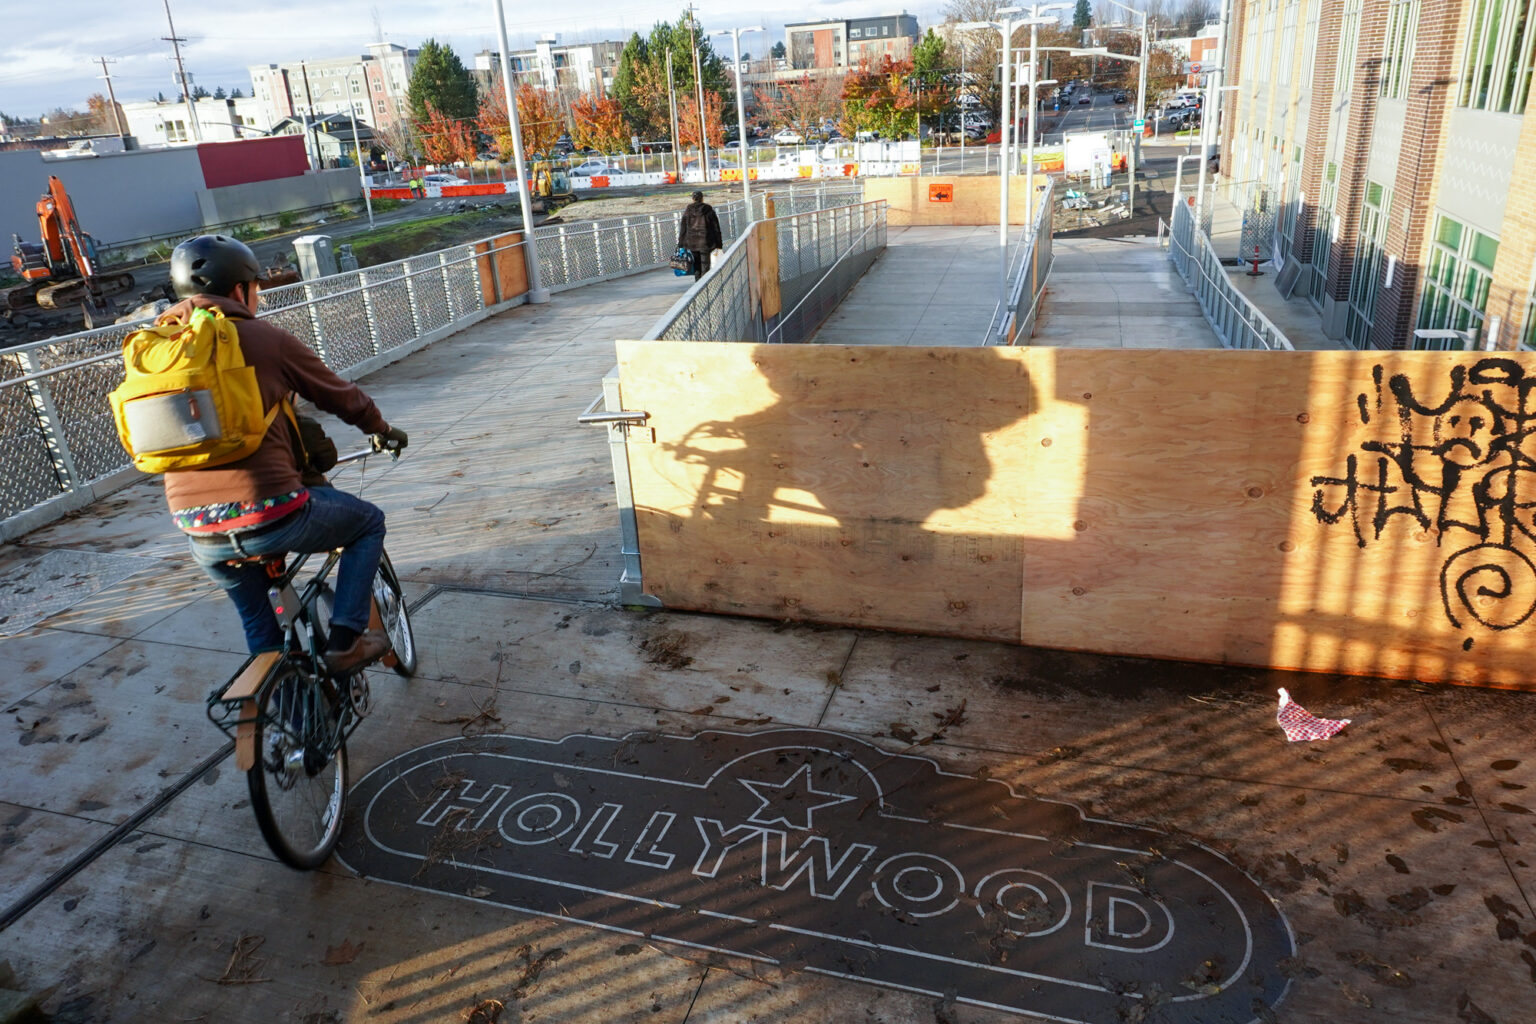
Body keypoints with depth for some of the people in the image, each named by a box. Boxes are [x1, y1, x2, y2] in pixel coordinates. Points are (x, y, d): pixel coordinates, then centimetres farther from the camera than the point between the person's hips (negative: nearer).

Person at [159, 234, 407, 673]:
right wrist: (384, 430, 28)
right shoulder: (266, 338, -2)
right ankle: (344, 642, 13)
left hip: (197, 532, 6)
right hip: (270, 514, -5)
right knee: (369, 522, 21)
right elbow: (342, 397, 9)